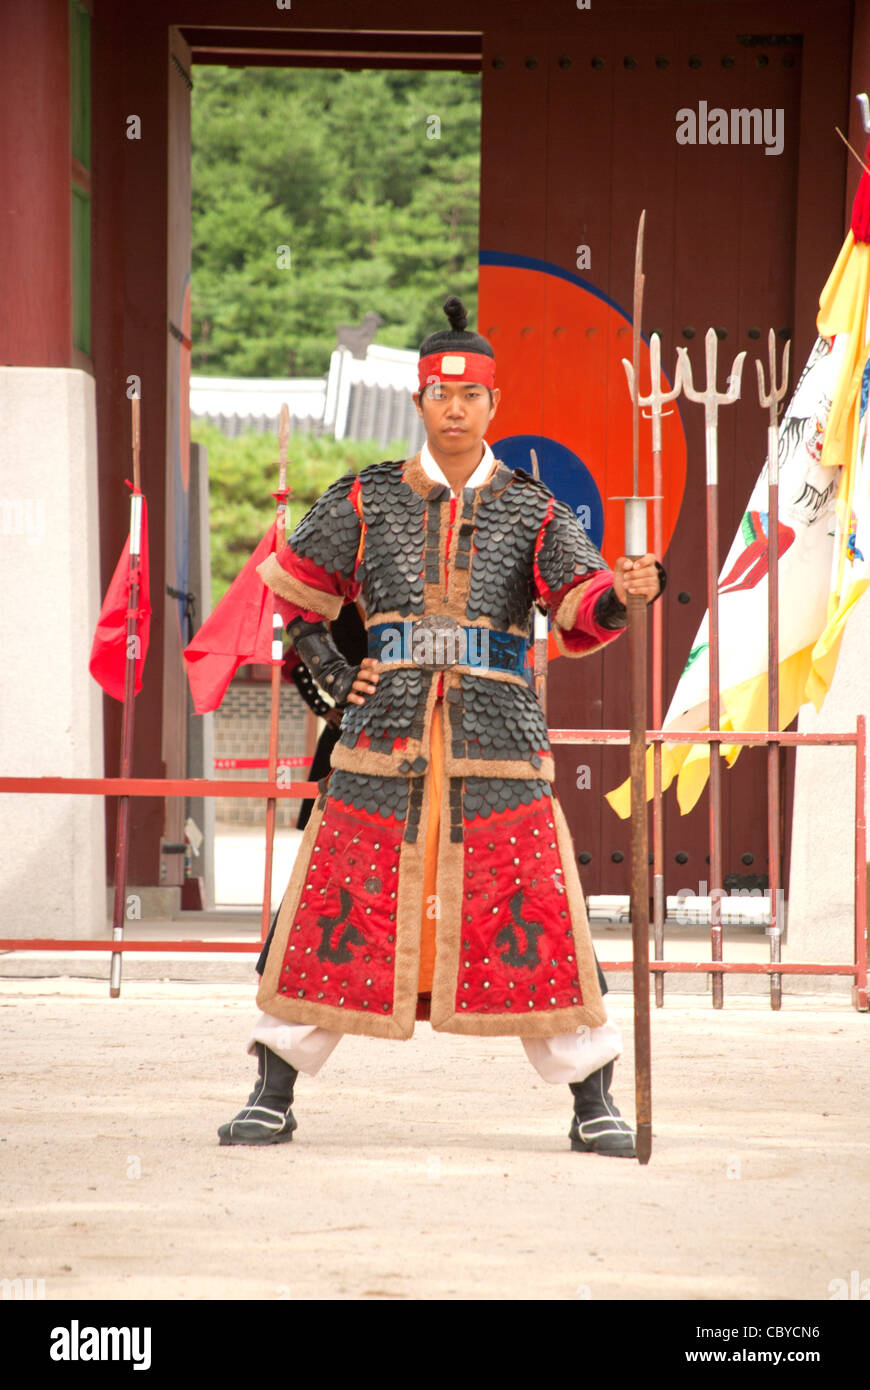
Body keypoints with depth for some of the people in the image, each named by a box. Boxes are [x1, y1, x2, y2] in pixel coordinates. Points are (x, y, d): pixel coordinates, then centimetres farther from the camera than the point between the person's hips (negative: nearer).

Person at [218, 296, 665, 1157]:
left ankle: (593, 1107, 5)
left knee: (535, 922, -4)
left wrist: (622, 593, -28)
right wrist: (329, 673, 6)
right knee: (334, 917, 0)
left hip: (499, 747, -1)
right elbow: (295, 588, 19)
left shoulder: (532, 510, 7)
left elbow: (578, 609, -7)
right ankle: (272, 1098, 10)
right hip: (383, 740, 1)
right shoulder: (365, 501, 8)